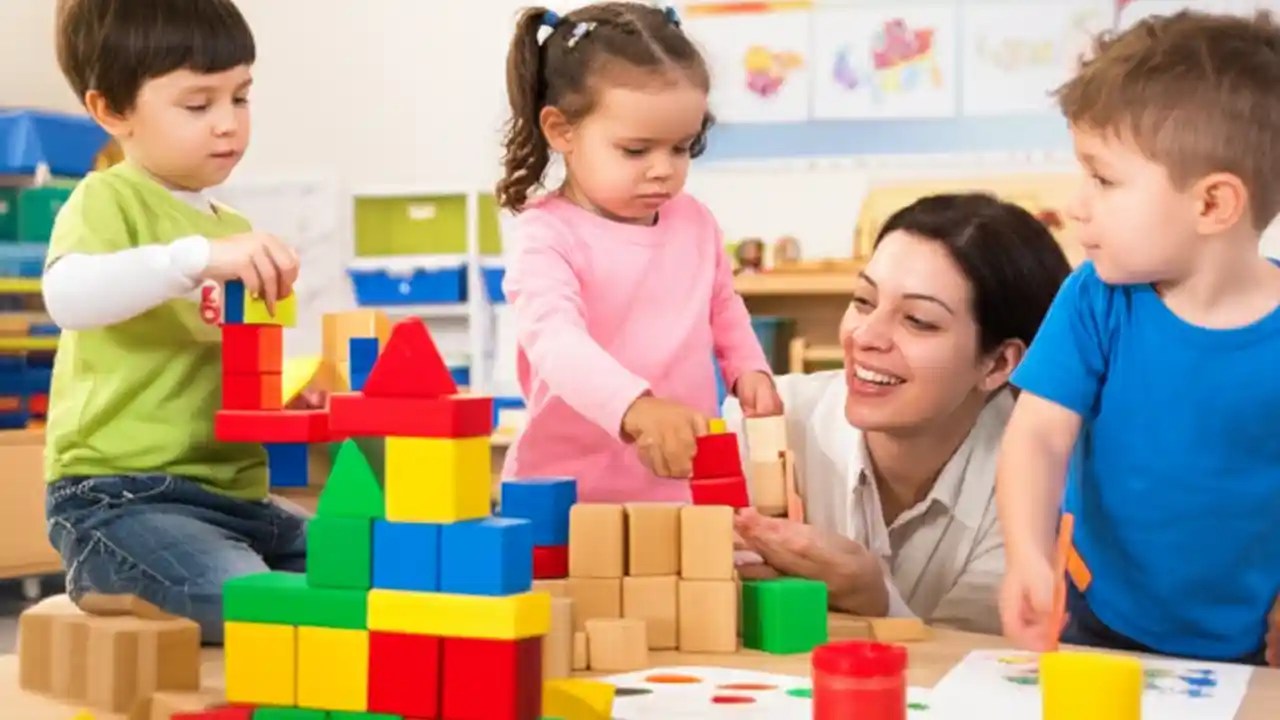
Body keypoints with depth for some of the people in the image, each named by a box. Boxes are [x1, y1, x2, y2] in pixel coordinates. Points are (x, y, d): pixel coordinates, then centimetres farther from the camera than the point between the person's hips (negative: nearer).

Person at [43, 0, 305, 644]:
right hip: (122, 497, -9)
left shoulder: (234, 229, 22)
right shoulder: (108, 200, -4)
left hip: (234, 496, 9)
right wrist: (199, 256, -36)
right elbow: (68, 297, -27)